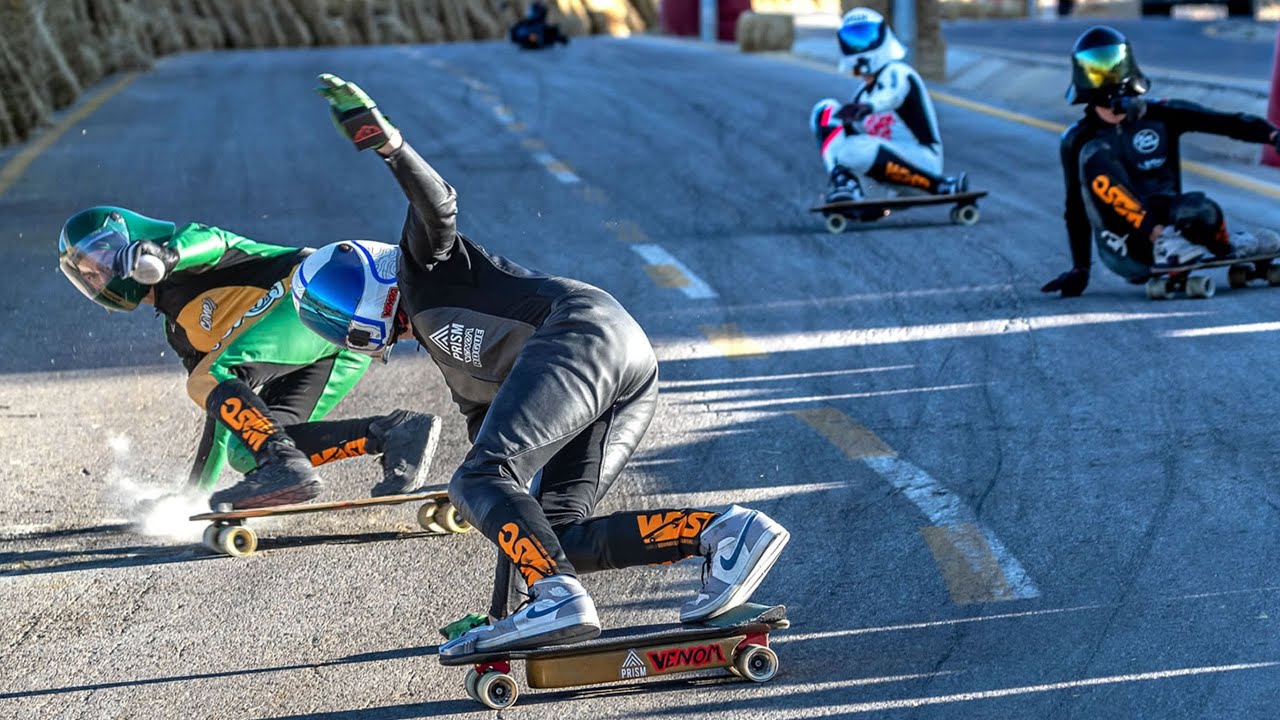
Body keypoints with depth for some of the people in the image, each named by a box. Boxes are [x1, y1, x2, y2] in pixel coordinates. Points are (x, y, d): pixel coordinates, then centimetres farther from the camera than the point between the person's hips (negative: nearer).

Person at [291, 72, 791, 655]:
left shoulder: (424, 266, 14)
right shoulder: (444, 351, 37)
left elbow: (438, 204, -9)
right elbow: (487, 436, 36)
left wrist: (386, 142, -27)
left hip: (583, 328, -9)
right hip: (631, 385, 9)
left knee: (475, 481, -18)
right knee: (561, 537, -3)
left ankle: (560, 598, -37)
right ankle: (726, 531, -14)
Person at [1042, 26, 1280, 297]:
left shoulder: (1160, 116, 6)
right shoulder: (1078, 140, 8)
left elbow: (1221, 122, -6)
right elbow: (1076, 207, 14)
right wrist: (1080, 269, 11)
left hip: (1168, 222, 0)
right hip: (1124, 249, 0)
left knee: (1199, 209, -34)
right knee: (1095, 156, -22)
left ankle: (1227, 247, 0)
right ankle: (1162, 240, -31)